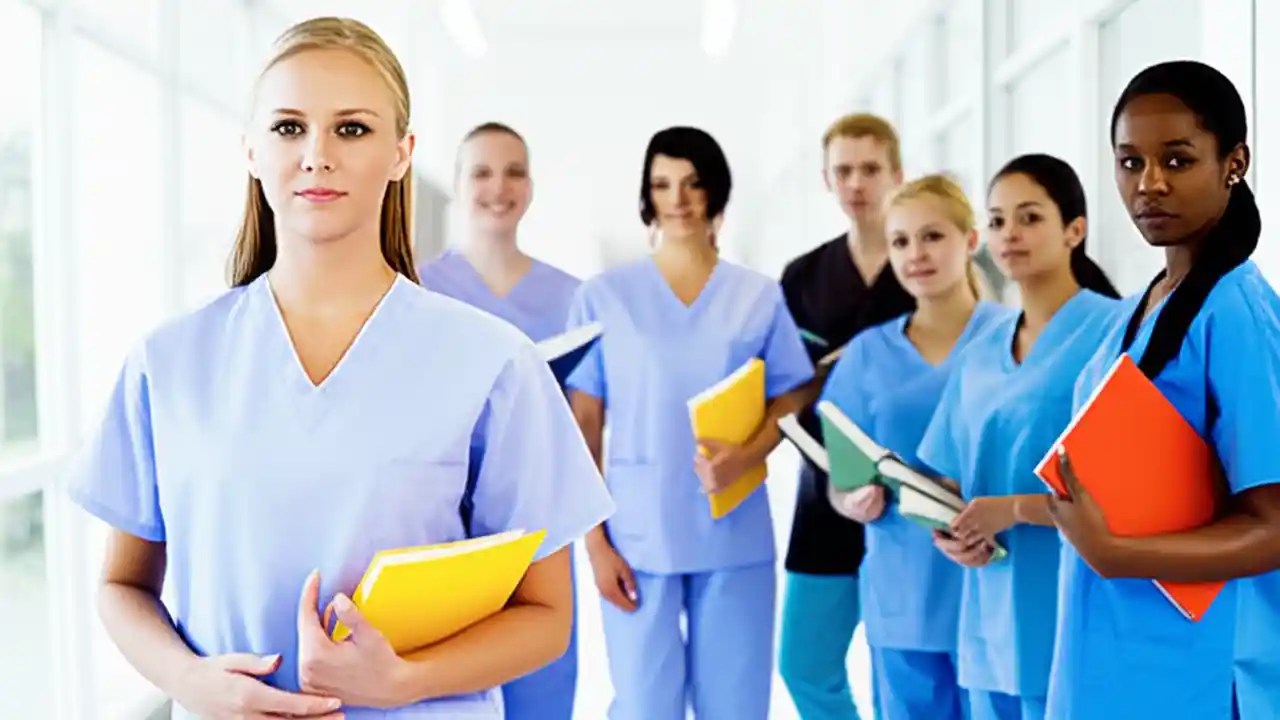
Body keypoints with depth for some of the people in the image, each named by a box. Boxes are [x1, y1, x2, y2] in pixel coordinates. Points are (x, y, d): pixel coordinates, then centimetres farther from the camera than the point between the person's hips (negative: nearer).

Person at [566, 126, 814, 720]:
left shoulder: (760, 297, 7)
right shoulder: (603, 296, 3)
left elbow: (788, 406, 8)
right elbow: (583, 427, 3)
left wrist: (744, 457, -14)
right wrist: (594, 538, -5)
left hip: (735, 538, 1)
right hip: (638, 537, -1)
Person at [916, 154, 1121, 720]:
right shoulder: (980, 354, 13)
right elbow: (944, 480, 16)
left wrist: (1014, 509, -18)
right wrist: (949, 530, -5)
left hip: (1069, 618, -6)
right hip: (991, 618, 6)